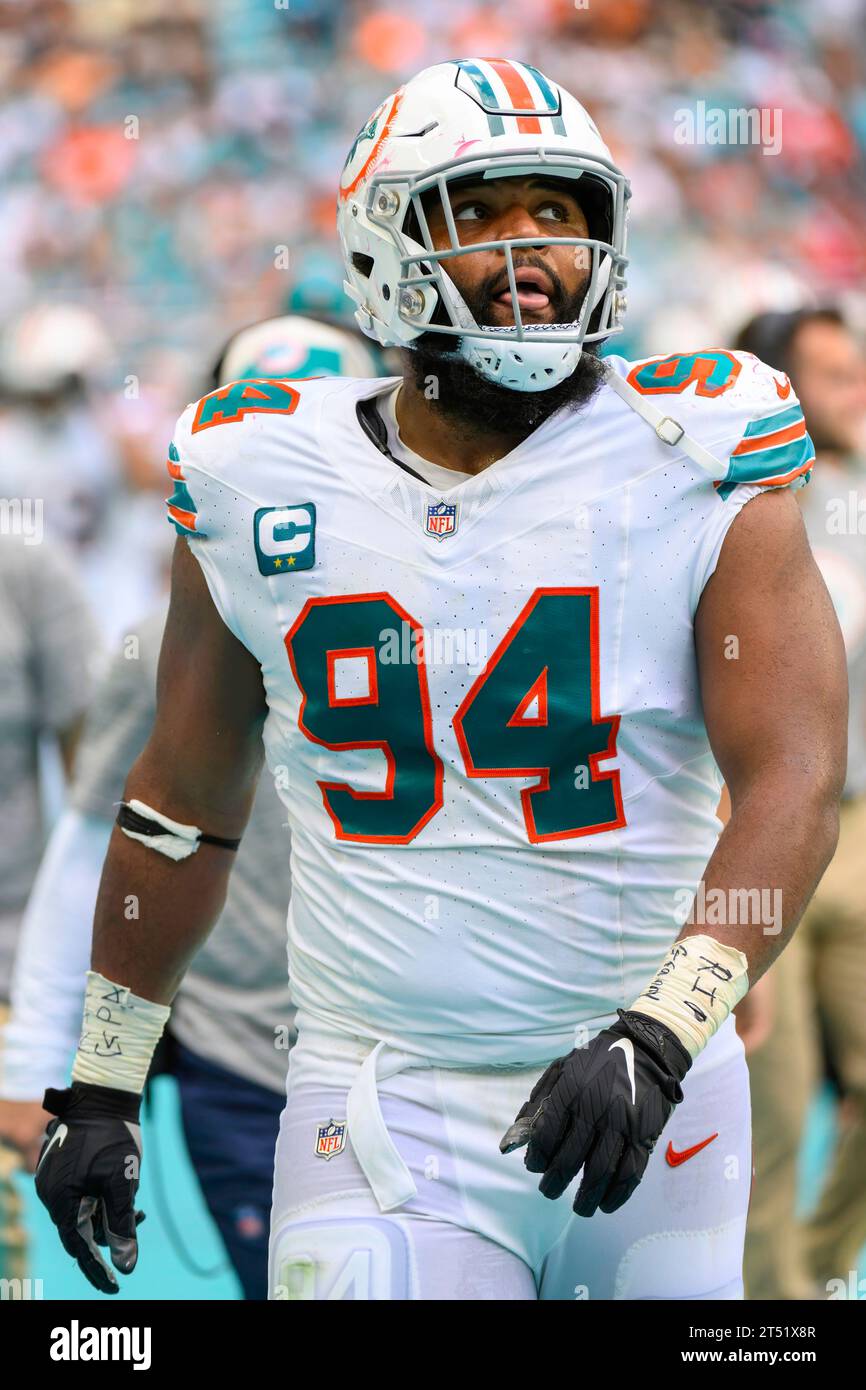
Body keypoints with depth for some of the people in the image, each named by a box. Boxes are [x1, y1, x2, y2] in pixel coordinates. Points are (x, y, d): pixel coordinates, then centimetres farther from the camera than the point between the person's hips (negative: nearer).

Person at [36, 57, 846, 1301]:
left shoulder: (694, 471, -3)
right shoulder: (266, 488, 3)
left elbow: (794, 787, -12)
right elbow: (183, 800, 14)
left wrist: (657, 1041, -25)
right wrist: (101, 1086, 17)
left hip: (649, 1111, 0)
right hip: (387, 1128, 0)